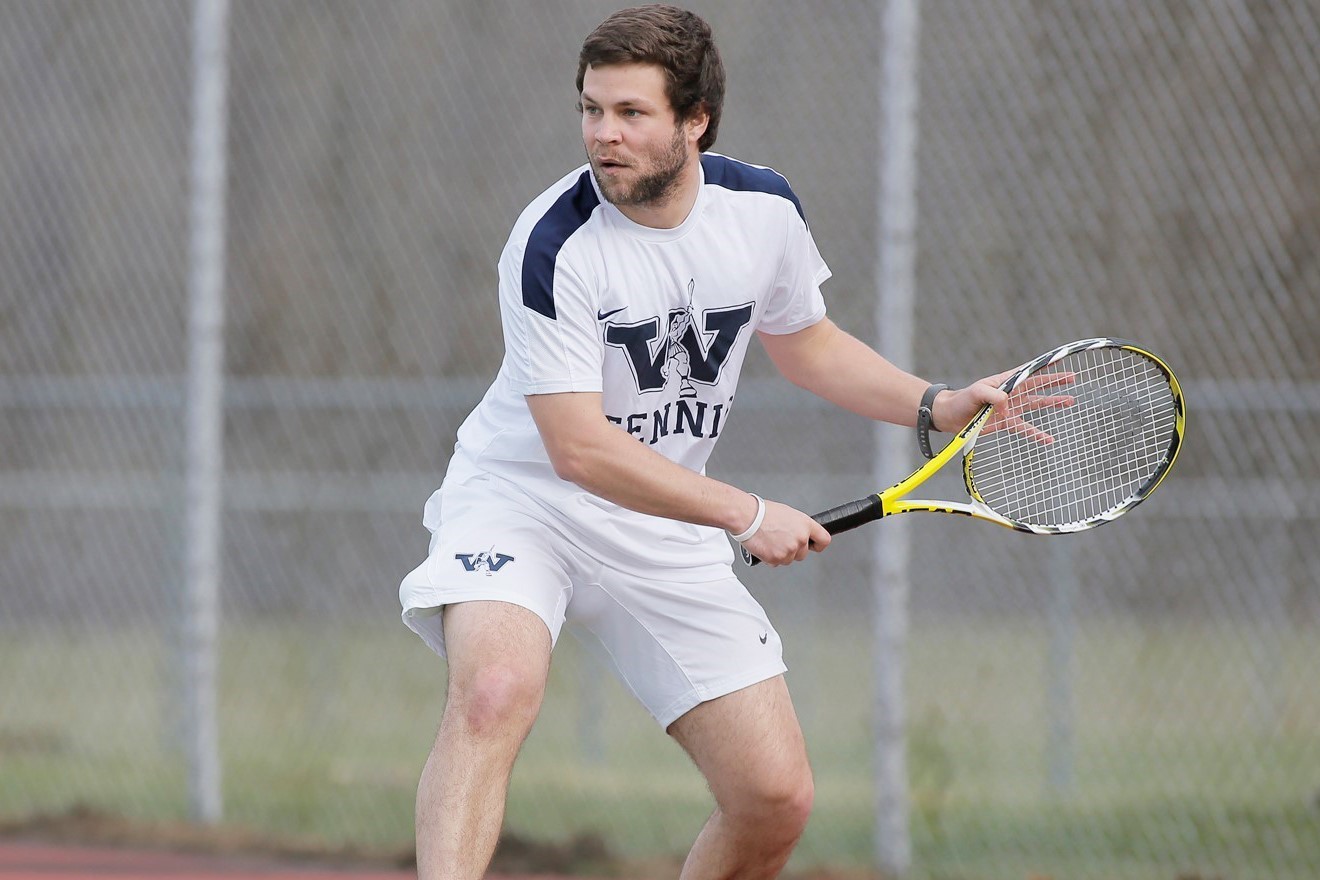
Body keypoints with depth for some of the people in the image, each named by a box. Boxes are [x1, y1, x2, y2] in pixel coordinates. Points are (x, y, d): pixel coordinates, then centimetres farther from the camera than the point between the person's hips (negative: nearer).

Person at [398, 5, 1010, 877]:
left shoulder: (765, 210, -5)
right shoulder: (554, 246, -22)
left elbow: (806, 341, 16)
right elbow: (579, 449, -23)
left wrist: (937, 406, 3)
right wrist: (749, 515, -22)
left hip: (667, 536, 5)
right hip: (524, 501, -5)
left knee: (777, 799, -2)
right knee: (495, 693, -36)